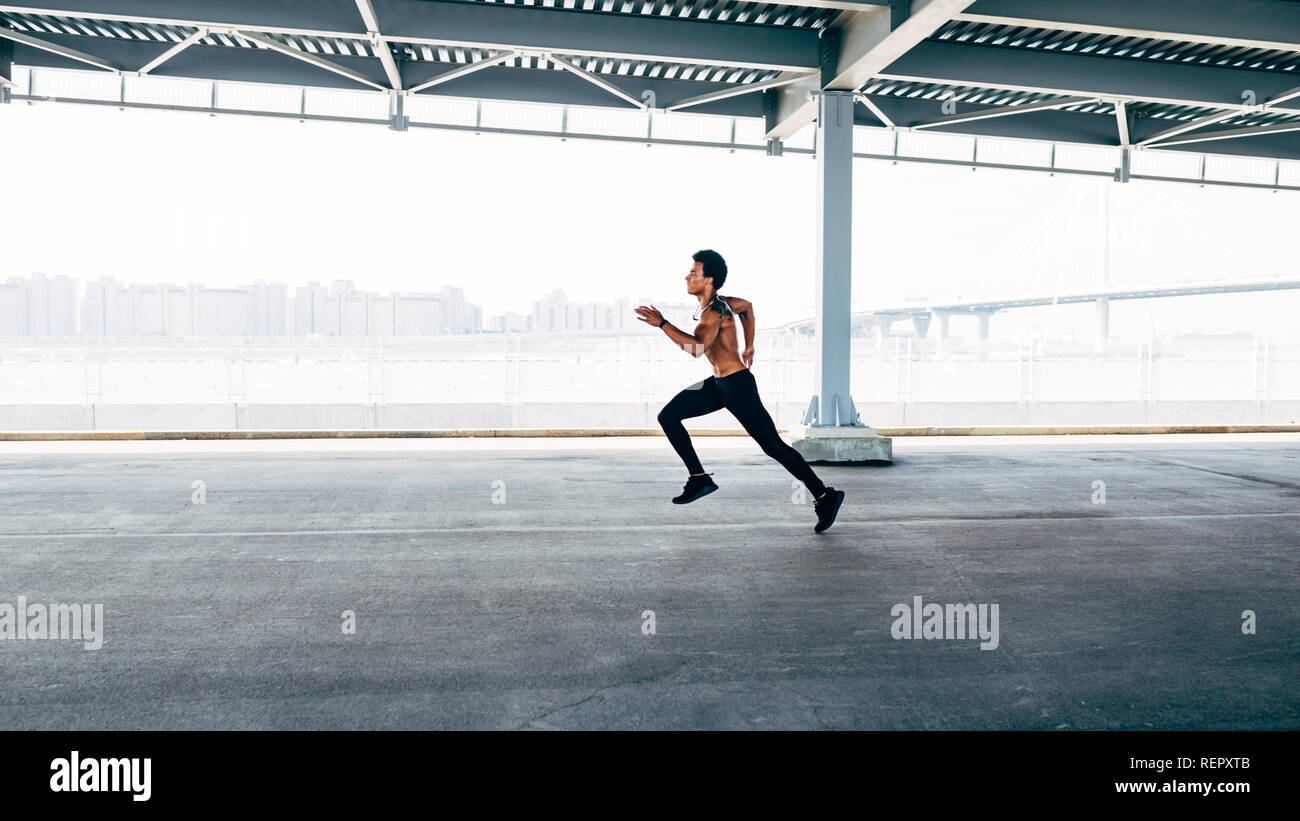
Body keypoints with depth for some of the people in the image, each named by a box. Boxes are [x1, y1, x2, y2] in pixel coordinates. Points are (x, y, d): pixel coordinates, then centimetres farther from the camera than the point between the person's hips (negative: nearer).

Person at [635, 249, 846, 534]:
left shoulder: (714, 311, -21)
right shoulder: (717, 301, 9)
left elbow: (697, 347, -39)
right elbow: (747, 305, 28)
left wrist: (662, 323, -33)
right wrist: (749, 345, 33)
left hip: (738, 385, -10)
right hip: (718, 384, 10)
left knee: (773, 446, -5)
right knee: (668, 417, 3)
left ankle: (825, 497, 5)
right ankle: (699, 479, 7)